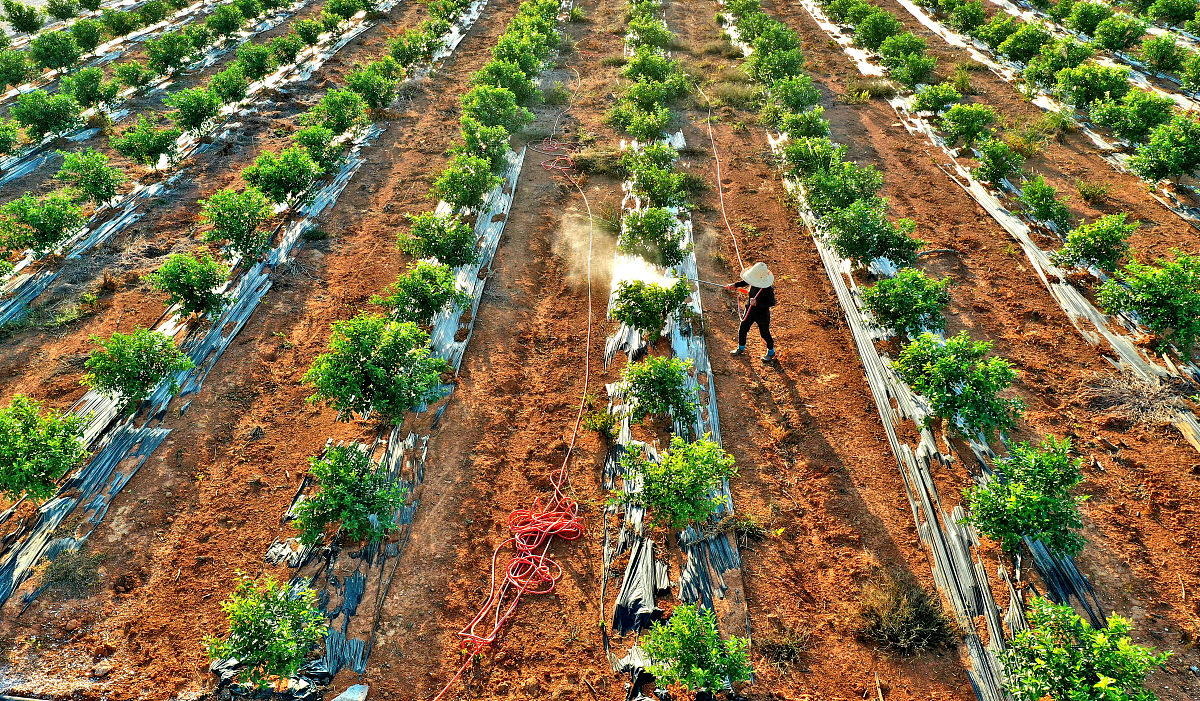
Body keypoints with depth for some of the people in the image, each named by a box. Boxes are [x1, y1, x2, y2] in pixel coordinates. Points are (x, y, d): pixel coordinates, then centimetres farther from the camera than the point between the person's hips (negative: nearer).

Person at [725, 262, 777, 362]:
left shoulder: (768, 289, -32)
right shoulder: (753, 281, -13)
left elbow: (772, 303, -23)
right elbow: (745, 282, 10)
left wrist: (757, 303, -30)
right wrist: (734, 285, -4)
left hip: (762, 314, -6)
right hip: (750, 310, 6)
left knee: (764, 333, 12)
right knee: (742, 329, 17)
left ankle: (771, 352, 38)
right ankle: (741, 348, 42)